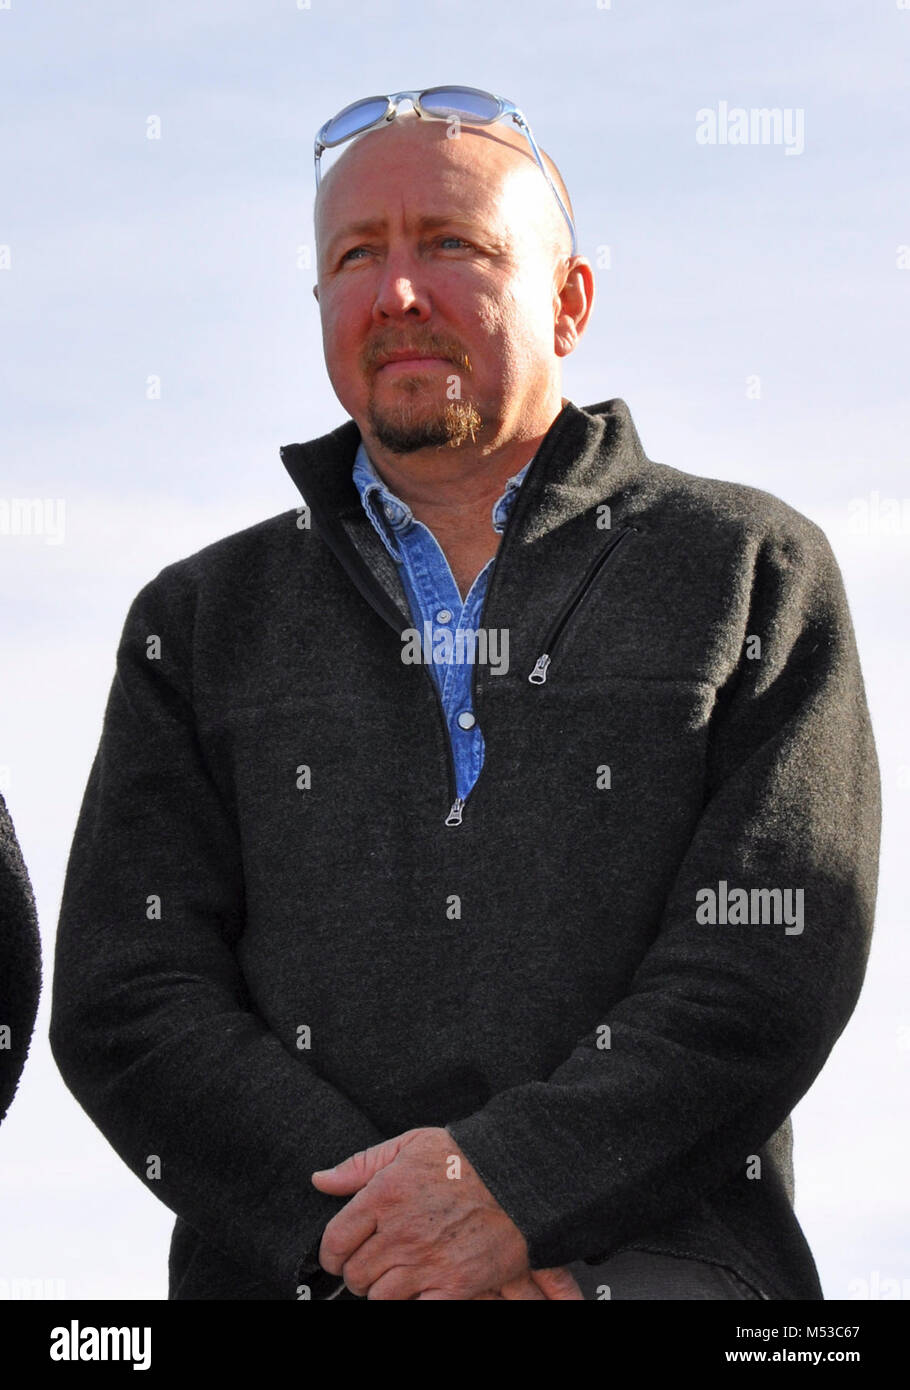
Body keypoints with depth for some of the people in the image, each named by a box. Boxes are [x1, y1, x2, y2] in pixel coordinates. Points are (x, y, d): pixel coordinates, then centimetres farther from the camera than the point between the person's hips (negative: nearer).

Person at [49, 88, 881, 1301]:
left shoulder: (755, 573, 13)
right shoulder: (199, 623, 17)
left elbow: (783, 956, 2)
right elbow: (126, 1002, 8)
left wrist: (515, 1182, -10)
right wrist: (359, 1232, -7)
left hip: (666, 1262, -1)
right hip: (291, 1278, 1)